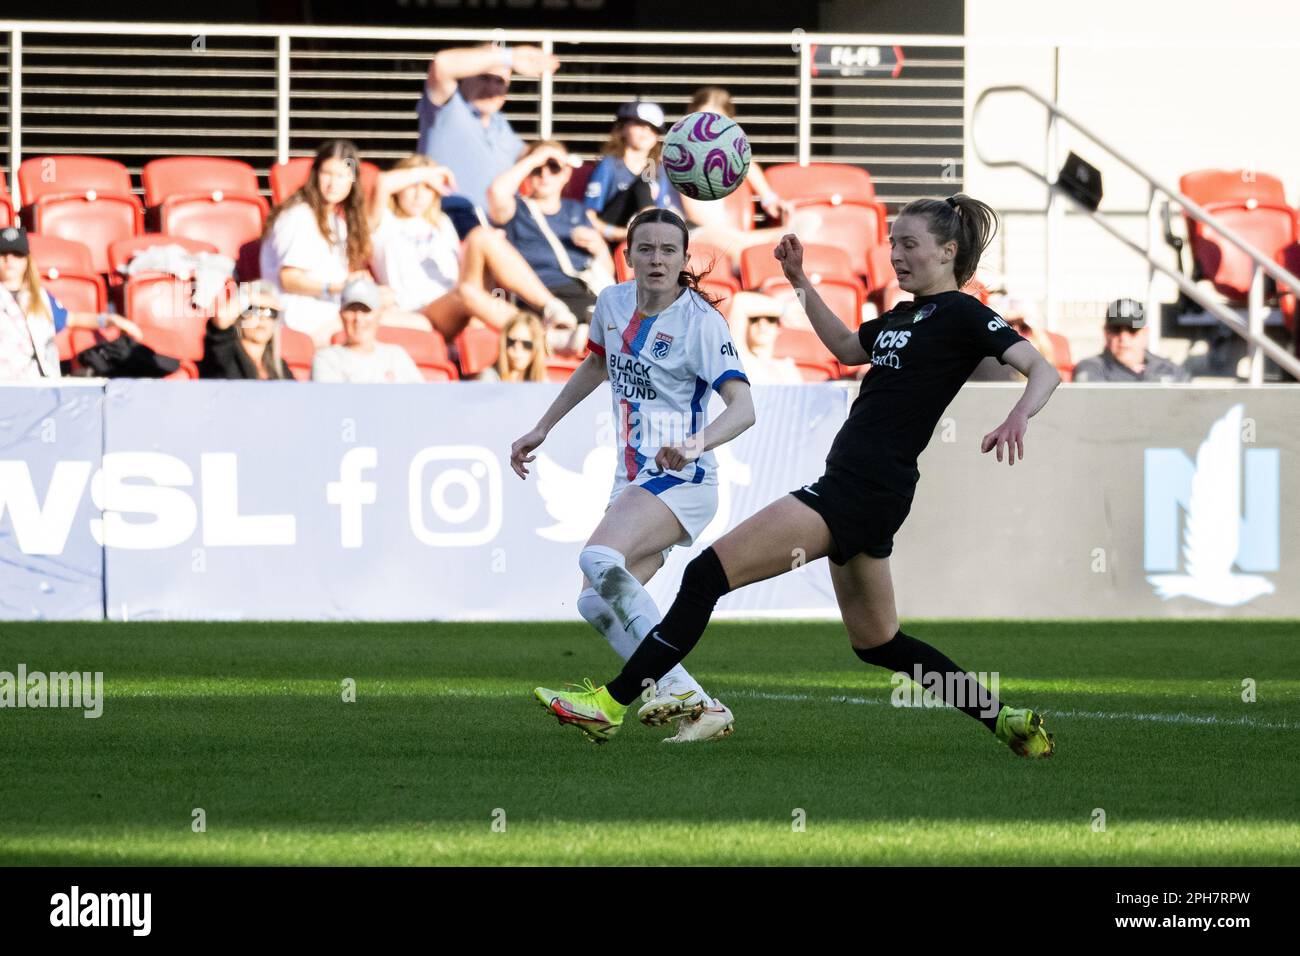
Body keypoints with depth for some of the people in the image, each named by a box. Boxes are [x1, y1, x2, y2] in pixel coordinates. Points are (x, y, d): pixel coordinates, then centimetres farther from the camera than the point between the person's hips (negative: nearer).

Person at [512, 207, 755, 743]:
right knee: (594, 602, -5)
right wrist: (541, 430, 33)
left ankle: (674, 689, -30)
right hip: (633, 479, 8)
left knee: (600, 560, -31)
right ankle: (697, 710, -9)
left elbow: (743, 406, -23)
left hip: (680, 478, -8)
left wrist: (697, 443, -42)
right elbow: (597, 364, 30)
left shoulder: (700, 321, -13)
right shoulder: (613, 303, 8)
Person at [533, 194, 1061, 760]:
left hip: (866, 487, -10)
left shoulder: (960, 314, -7)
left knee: (710, 571, -14)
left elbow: (1042, 369, -15)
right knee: (876, 643, 19)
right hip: (851, 483, 10)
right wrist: (801, 282, 29)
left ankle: (611, 703, -14)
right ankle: (1008, 722, 24)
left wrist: (1018, 417, -35)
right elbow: (846, 347, 37)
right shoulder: (905, 316, 20)